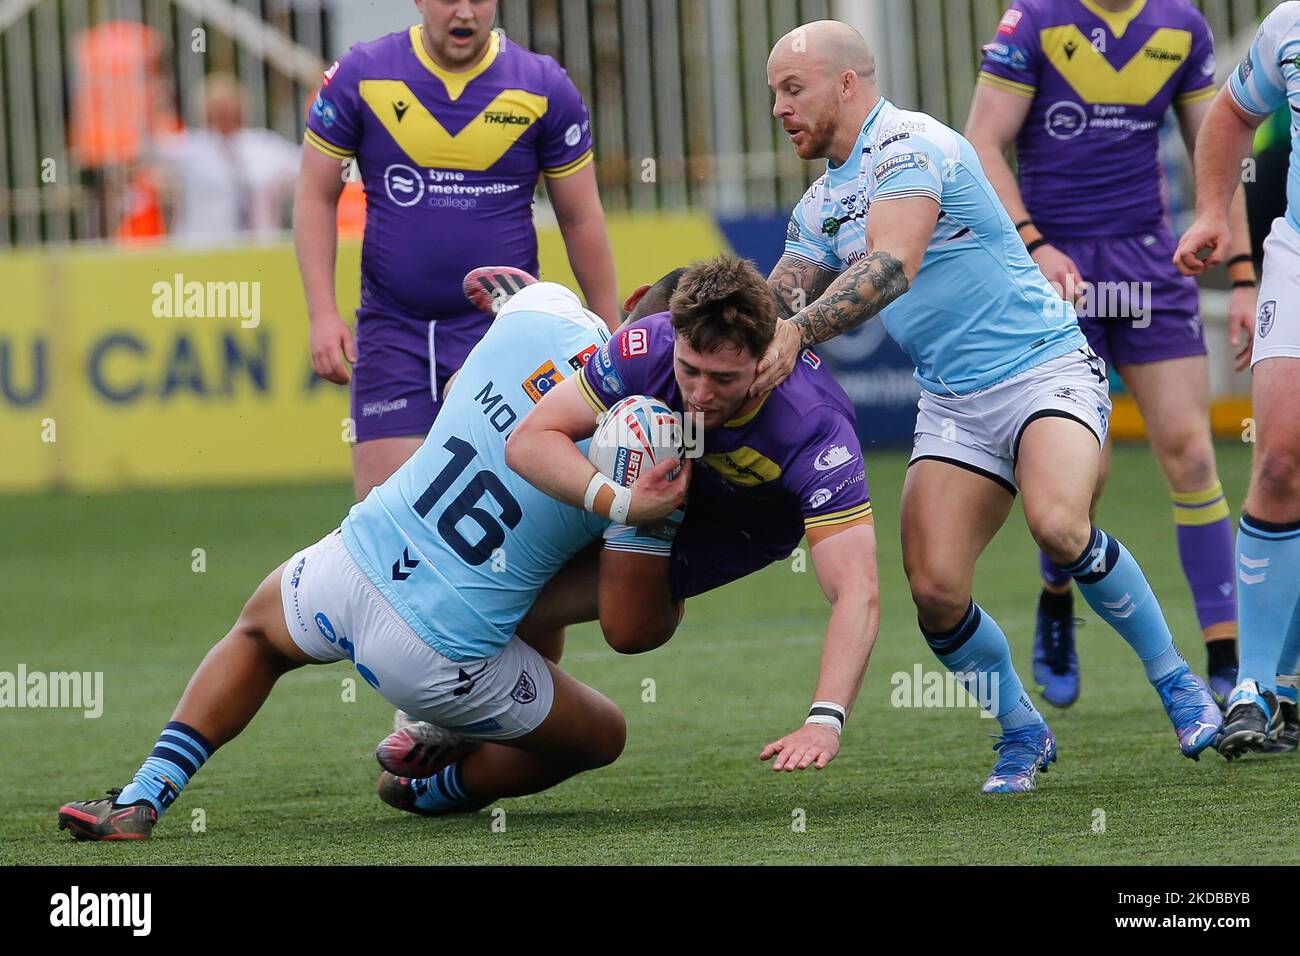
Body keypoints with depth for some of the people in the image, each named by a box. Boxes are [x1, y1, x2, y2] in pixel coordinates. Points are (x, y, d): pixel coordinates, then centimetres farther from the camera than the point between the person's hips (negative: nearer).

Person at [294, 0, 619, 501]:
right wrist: (322, 314, -3)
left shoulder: (544, 88, 1)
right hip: (393, 332, 0)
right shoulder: (359, 76, 1)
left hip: (506, 332, 0)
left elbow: (581, 219, 8)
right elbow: (315, 197, 6)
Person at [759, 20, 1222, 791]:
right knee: (934, 590, -13)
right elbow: (775, 308, 14)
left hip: (1044, 366, -7)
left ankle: (1177, 683, -11)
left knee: (1058, 525, -33)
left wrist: (797, 333, -37)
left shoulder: (908, 147, -13)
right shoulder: (821, 205, 15)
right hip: (952, 402, 7)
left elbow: (891, 267, -28)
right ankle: (1022, 734, 11)